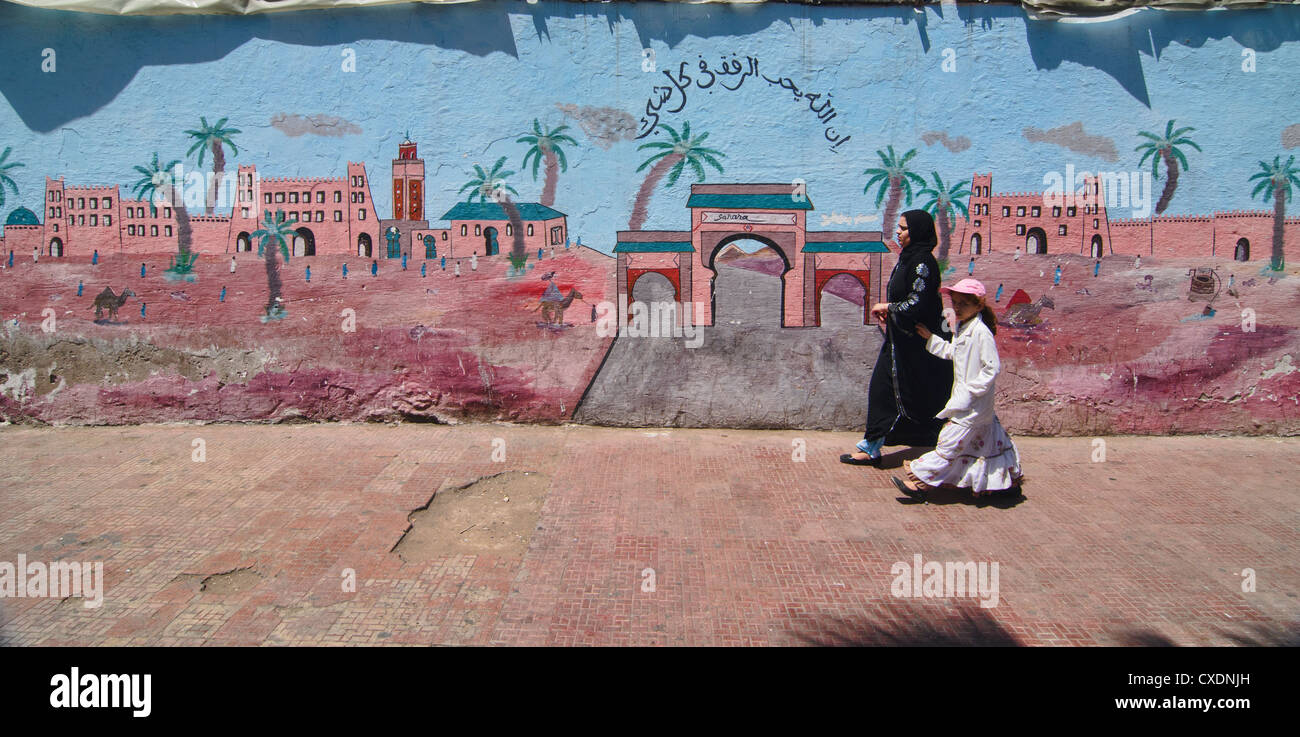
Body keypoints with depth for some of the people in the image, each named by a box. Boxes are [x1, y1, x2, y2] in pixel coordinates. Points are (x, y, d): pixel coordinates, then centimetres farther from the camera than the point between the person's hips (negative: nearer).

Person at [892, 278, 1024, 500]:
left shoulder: (981, 332, -20)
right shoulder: (962, 328, 10)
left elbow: (993, 368, -22)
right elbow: (952, 352, 25)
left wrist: (972, 390, -21)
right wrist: (930, 338, 18)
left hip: (974, 404, -10)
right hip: (964, 399, 10)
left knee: (949, 443, -5)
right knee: (985, 440, 19)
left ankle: (922, 483, -2)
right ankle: (1009, 479, 32)